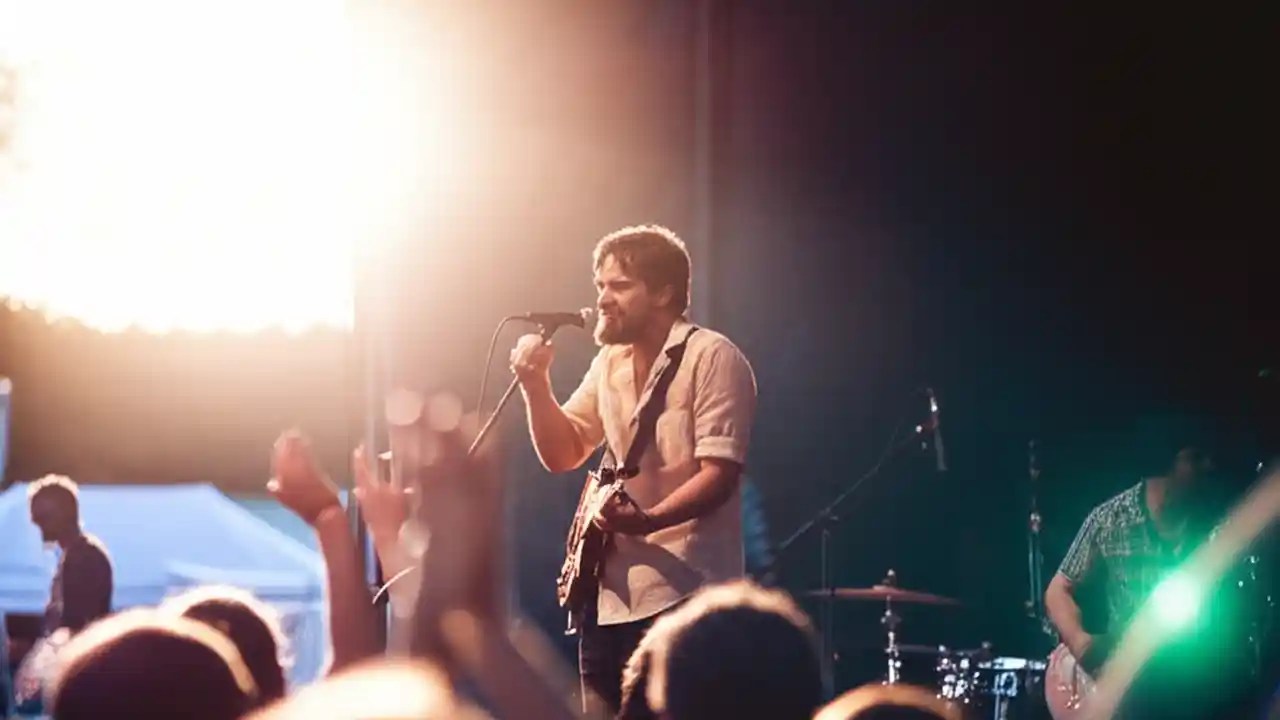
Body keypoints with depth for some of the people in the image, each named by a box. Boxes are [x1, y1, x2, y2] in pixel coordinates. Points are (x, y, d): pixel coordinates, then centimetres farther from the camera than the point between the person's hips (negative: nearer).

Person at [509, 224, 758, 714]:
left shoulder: (712, 358, -10)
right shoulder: (609, 363, 15)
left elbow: (719, 472, -17)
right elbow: (562, 454, 18)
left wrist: (648, 520, -30)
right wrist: (535, 384, 2)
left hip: (683, 595, -8)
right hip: (612, 591, 8)